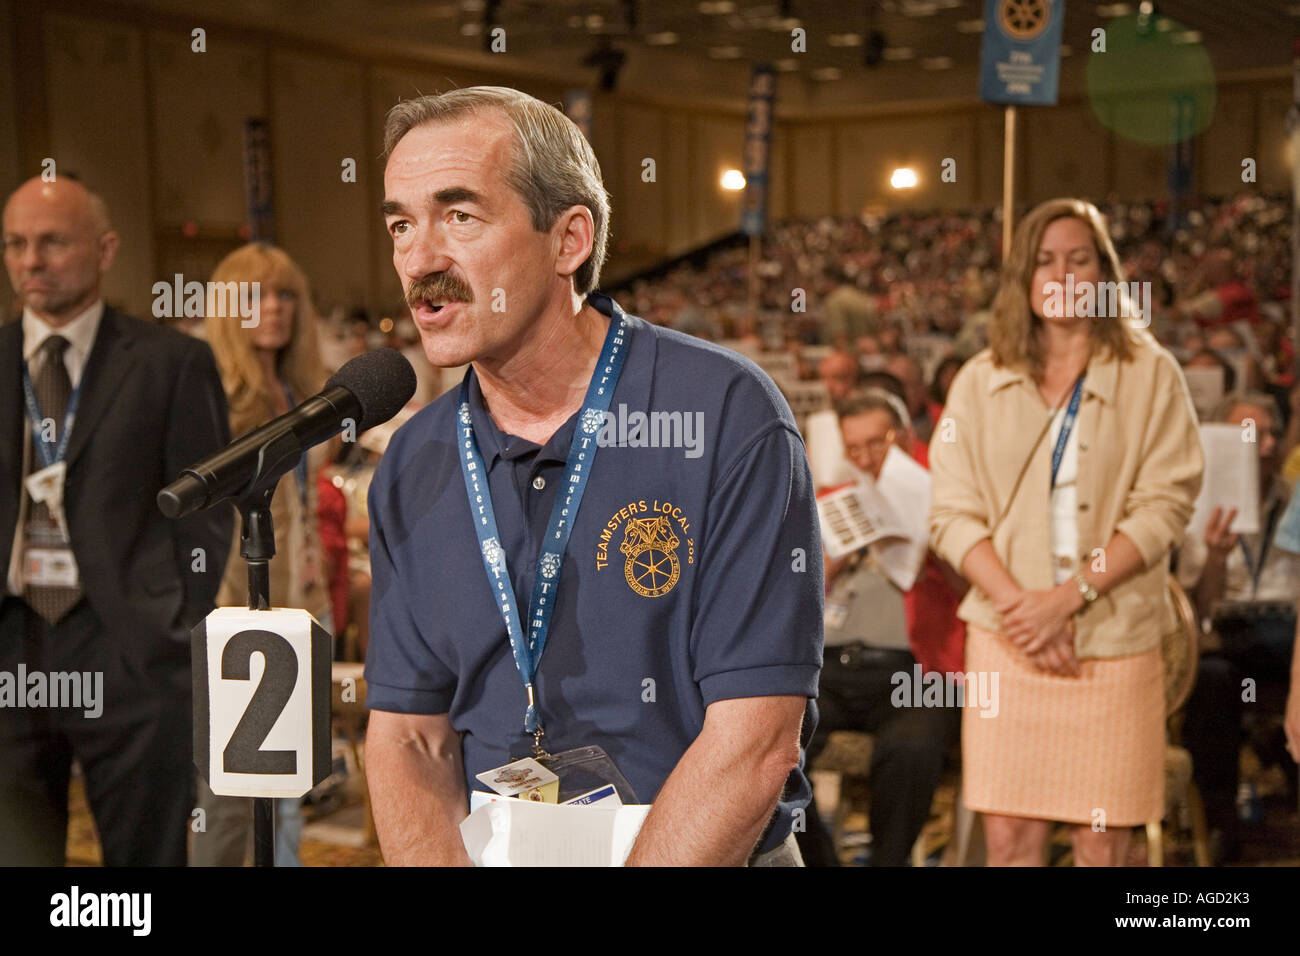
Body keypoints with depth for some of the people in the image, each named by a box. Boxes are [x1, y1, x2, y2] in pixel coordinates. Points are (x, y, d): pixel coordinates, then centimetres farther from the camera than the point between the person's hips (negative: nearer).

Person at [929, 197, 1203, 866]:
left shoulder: (1150, 374, 4)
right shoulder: (980, 383, 9)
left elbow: (1166, 503, -4)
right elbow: (951, 513, 4)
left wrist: (1068, 597, -14)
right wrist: (1017, 601, -12)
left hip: (1112, 638, -1)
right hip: (1006, 637, 1)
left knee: (1102, 838, 0)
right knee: (1008, 833, 1)